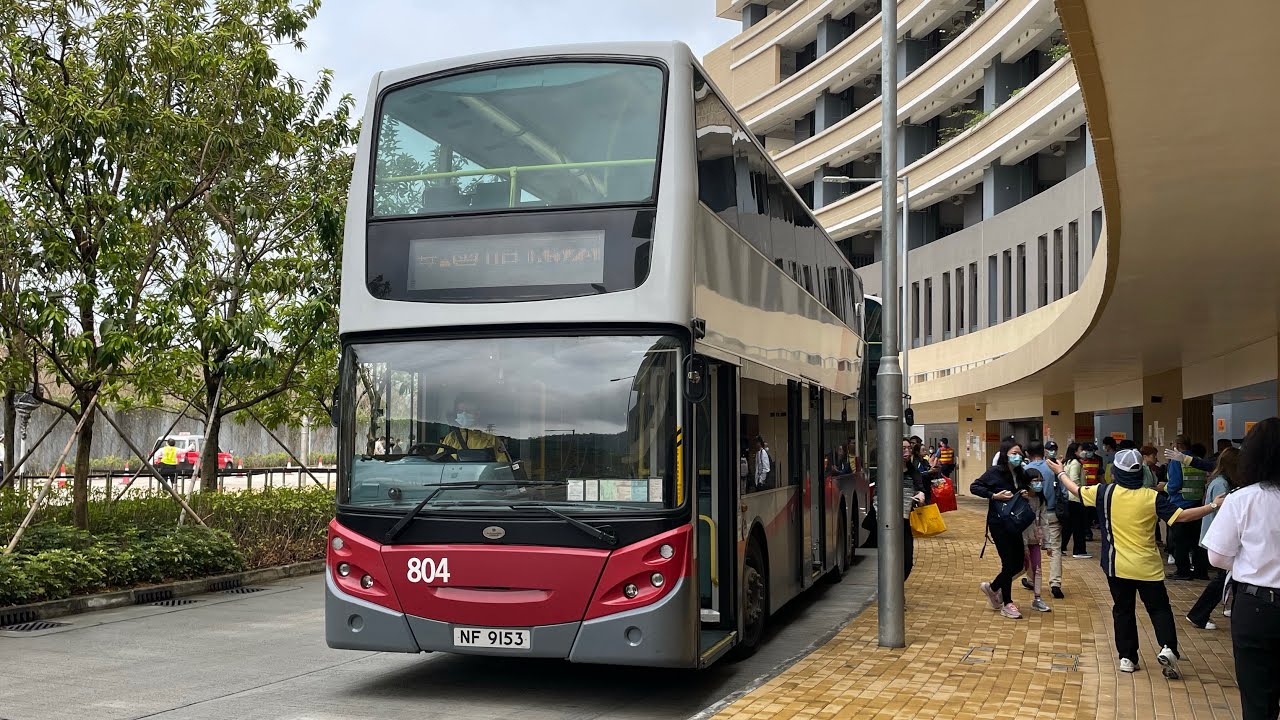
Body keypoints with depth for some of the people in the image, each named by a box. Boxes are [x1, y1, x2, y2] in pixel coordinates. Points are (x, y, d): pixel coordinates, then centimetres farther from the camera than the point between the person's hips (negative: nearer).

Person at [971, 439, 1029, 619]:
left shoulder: (1019, 474, 7)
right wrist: (994, 495, -19)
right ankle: (1007, 604, 12)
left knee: (1018, 564, 8)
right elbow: (974, 487, -10)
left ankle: (992, 588, 31)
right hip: (998, 523, -7)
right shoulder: (995, 472, -12)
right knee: (1009, 563, -3)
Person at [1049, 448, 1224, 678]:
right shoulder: (1151, 497, -10)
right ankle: (1168, 649, -9)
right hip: (1147, 566, -1)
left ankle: (1127, 658, 14)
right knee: (1159, 608, 11)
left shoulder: (1105, 493, -6)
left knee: (1123, 610, 12)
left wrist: (1061, 472, 25)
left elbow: (1076, 490, 8)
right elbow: (1181, 516, -11)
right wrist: (1213, 506, -3)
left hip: (1117, 566, 1)